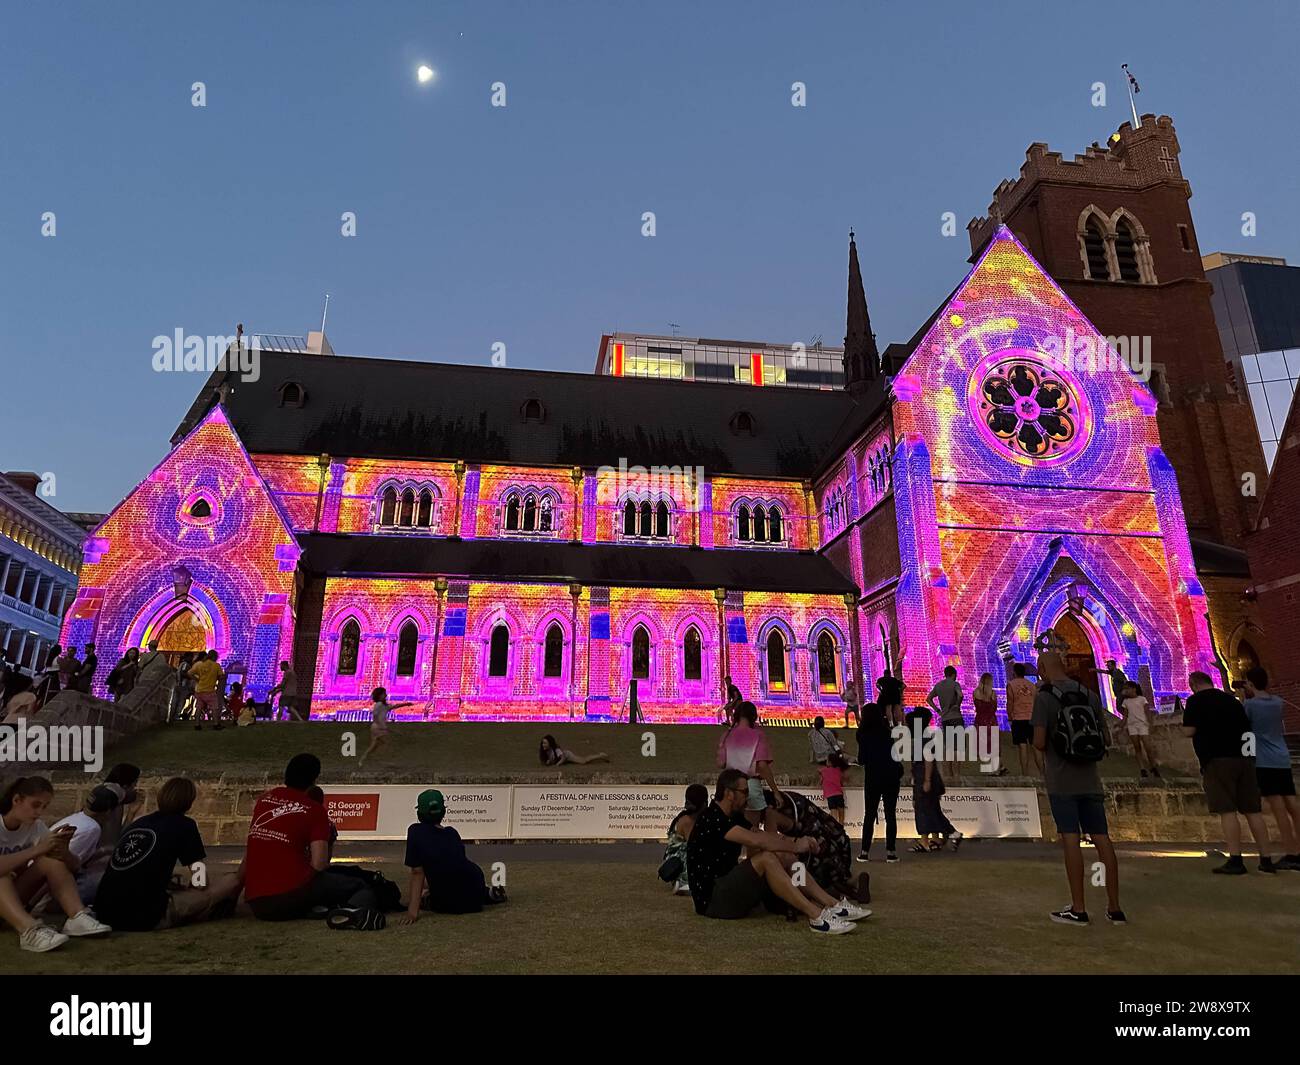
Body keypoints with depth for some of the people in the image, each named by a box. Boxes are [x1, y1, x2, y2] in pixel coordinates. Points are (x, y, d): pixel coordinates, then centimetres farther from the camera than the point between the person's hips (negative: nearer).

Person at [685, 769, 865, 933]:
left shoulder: (733, 817, 13)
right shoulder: (712, 819, -19)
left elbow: (765, 836, 8)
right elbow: (755, 840, -27)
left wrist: (795, 841, -11)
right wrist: (795, 847, -15)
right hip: (711, 900, -9)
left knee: (784, 858, -4)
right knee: (766, 859, -26)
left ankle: (833, 905, -6)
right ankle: (817, 917, -26)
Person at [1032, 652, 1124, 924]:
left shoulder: (1044, 697, -9)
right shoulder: (1090, 695, 8)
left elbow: (1039, 742, -14)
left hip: (1062, 781, -5)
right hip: (1090, 779, 5)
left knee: (1071, 839, -2)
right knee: (1102, 839, 8)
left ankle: (1078, 909, 2)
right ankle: (1114, 908, 15)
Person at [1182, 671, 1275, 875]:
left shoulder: (1196, 700, -2)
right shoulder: (1231, 700, 18)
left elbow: (1189, 731, -7)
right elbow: (1247, 727, 22)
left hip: (1218, 760, -6)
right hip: (1244, 758, 6)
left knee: (1227, 811, -6)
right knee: (1252, 810, 9)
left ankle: (1235, 860, -9)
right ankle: (1266, 859, 11)